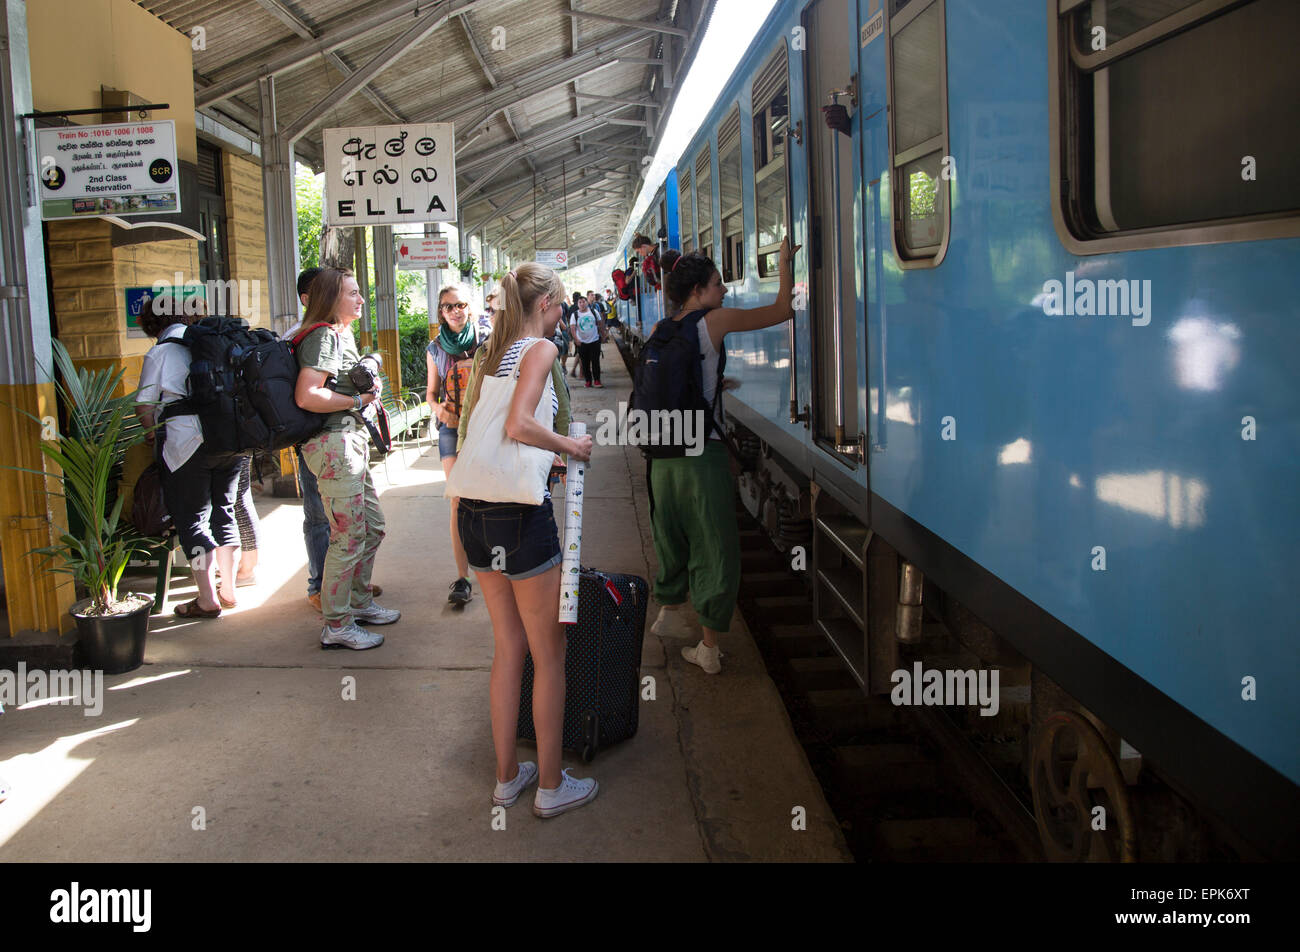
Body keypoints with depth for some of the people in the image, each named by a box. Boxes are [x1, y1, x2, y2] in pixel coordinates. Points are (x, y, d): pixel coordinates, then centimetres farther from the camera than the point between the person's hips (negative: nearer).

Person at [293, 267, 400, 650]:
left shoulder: (343, 334, 18)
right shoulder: (323, 336, -13)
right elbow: (306, 396, -25)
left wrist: (368, 384, 10)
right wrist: (358, 399, -16)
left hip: (352, 443, 11)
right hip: (334, 443, -11)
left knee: (373, 527, 18)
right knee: (348, 537, -6)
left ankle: (359, 603, 32)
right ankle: (336, 626, 4)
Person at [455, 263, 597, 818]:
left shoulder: (490, 353, 15)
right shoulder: (540, 347, -8)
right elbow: (519, 426, -22)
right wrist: (570, 445, -7)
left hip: (475, 512, 8)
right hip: (522, 515, -8)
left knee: (508, 648, 18)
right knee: (549, 655, 6)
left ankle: (507, 776, 27)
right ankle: (550, 786, 17)